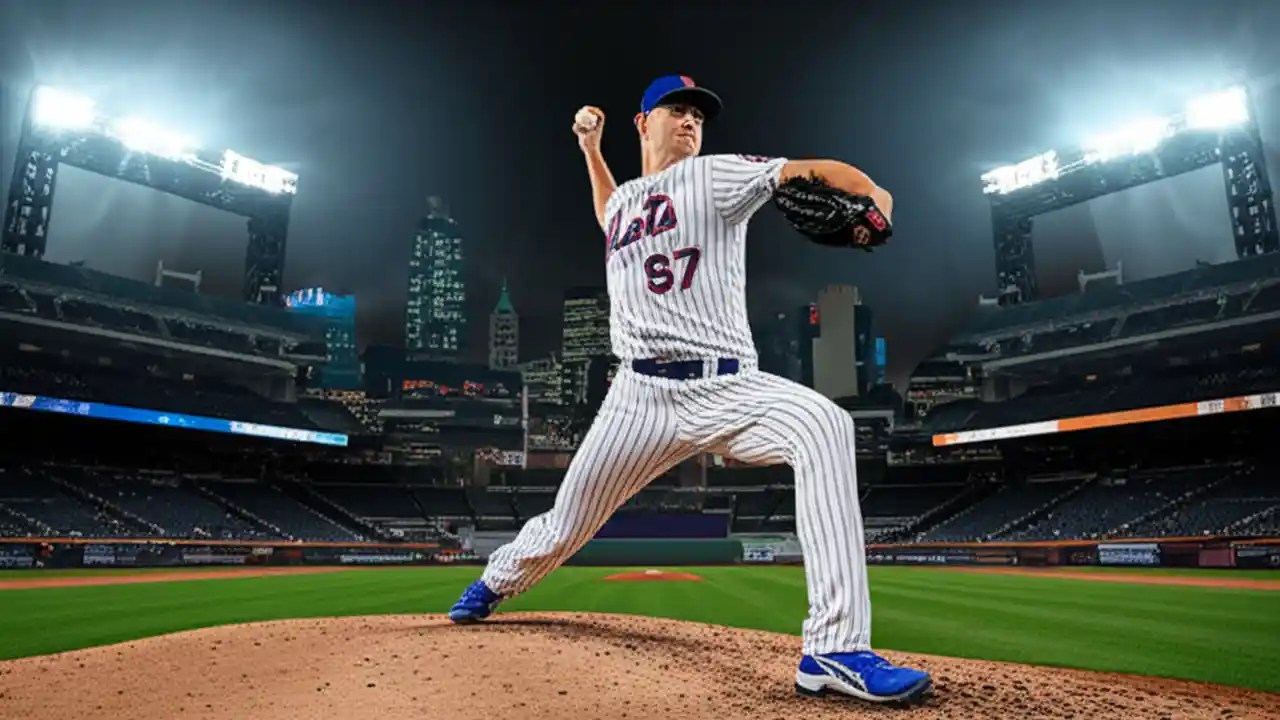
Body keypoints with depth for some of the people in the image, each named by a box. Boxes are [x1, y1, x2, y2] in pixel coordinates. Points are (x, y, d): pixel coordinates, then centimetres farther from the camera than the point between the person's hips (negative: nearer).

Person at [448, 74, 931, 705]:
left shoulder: (714, 174, 5)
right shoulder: (621, 201, 19)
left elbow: (811, 170, -10)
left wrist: (871, 194, -30)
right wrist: (591, 149, 34)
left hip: (726, 387, -3)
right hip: (641, 394, 3)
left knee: (822, 425, -34)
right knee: (563, 532, 8)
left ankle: (835, 651, -34)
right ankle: (498, 579, 45)